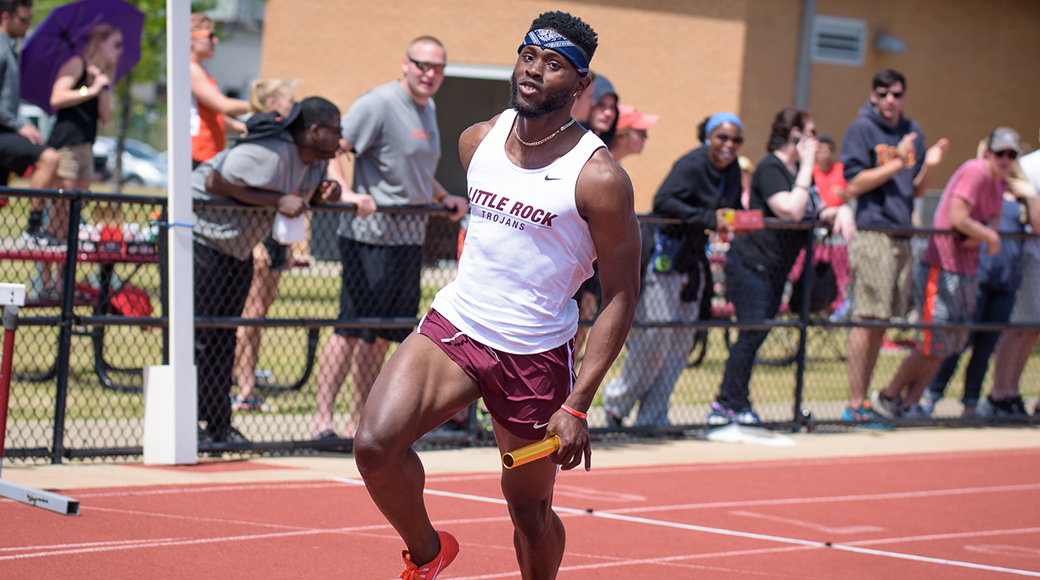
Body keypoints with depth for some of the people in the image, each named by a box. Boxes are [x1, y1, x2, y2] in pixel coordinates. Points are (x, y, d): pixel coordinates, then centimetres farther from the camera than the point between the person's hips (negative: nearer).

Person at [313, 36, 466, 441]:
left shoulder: (428, 109, 16)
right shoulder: (378, 104, -11)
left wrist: (443, 198, 15)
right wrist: (348, 194, -31)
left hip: (409, 237, 8)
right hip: (371, 235, -8)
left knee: (382, 334, 10)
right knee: (352, 328, -9)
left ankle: (359, 423, 16)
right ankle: (323, 419, -7)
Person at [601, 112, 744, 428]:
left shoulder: (731, 170, 6)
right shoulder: (692, 165, -19)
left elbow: (732, 210, 16)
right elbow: (663, 201, -32)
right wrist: (709, 218, -37)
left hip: (692, 258, 8)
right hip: (662, 254, -8)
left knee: (682, 340, 6)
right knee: (656, 334, -10)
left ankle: (653, 417, 12)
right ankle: (616, 402, 10)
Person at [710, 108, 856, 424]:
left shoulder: (798, 170, 14)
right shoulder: (770, 168, -16)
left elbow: (817, 209, 19)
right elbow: (793, 210, -27)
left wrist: (841, 211, -3)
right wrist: (807, 166, -21)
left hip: (775, 268, 9)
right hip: (750, 264, -9)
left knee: (755, 336, 8)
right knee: (752, 335, -9)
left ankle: (726, 404, 12)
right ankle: (735, 405, -1)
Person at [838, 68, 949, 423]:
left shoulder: (913, 133, 17)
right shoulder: (861, 129, -2)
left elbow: (917, 191, 18)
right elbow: (854, 185, -9)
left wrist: (929, 165, -1)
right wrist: (897, 164, -15)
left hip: (902, 234, 7)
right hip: (872, 231, -7)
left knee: (882, 322, 8)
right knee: (867, 319, -10)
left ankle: (862, 400, 14)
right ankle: (855, 405, -8)